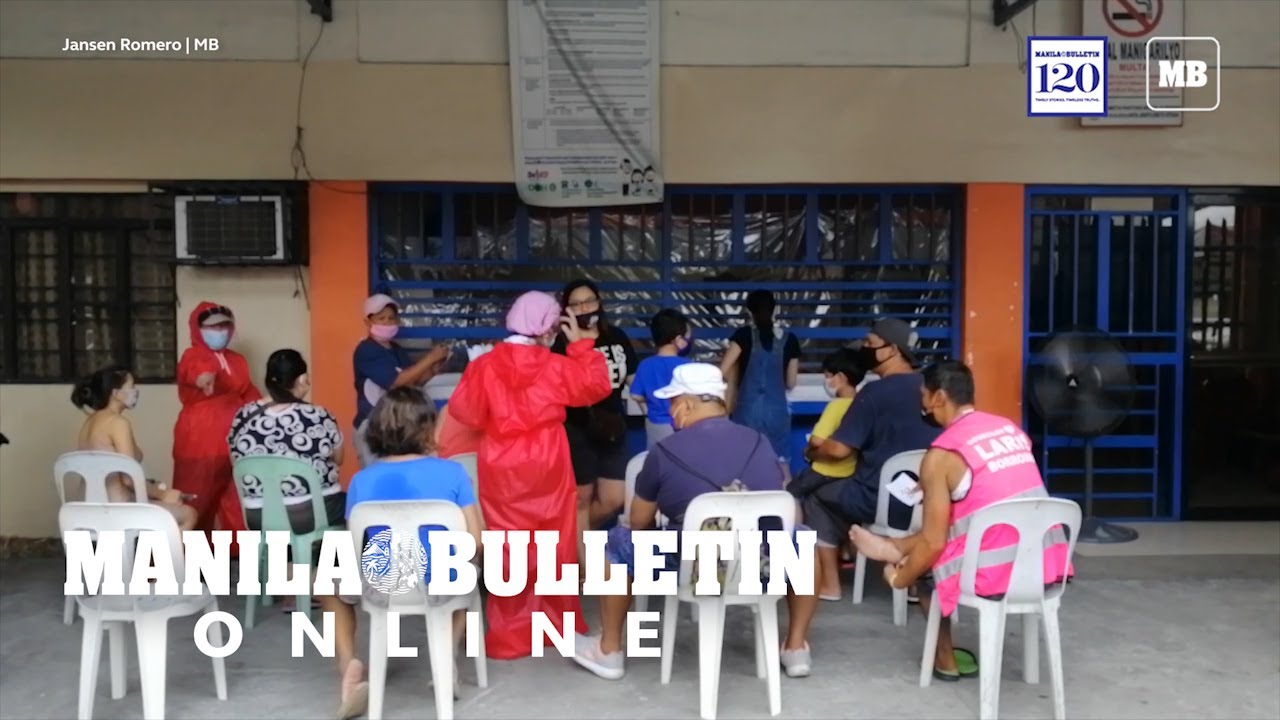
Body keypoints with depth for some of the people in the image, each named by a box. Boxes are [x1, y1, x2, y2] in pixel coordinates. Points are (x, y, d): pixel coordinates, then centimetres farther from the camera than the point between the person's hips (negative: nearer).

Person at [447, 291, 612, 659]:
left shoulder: (484, 365, -5)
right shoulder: (557, 366, -5)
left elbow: (464, 411, -6)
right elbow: (597, 386, 5)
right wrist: (580, 345, 10)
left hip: (501, 468, 0)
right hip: (546, 466, 0)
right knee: (552, 544, 13)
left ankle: (511, 634, 10)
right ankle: (555, 625, 23)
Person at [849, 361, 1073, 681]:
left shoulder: (941, 455, -11)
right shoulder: (1011, 428, 9)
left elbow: (933, 542, -8)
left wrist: (900, 578, 9)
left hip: (998, 575, -6)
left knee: (927, 562, 23)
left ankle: (946, 660, 31)